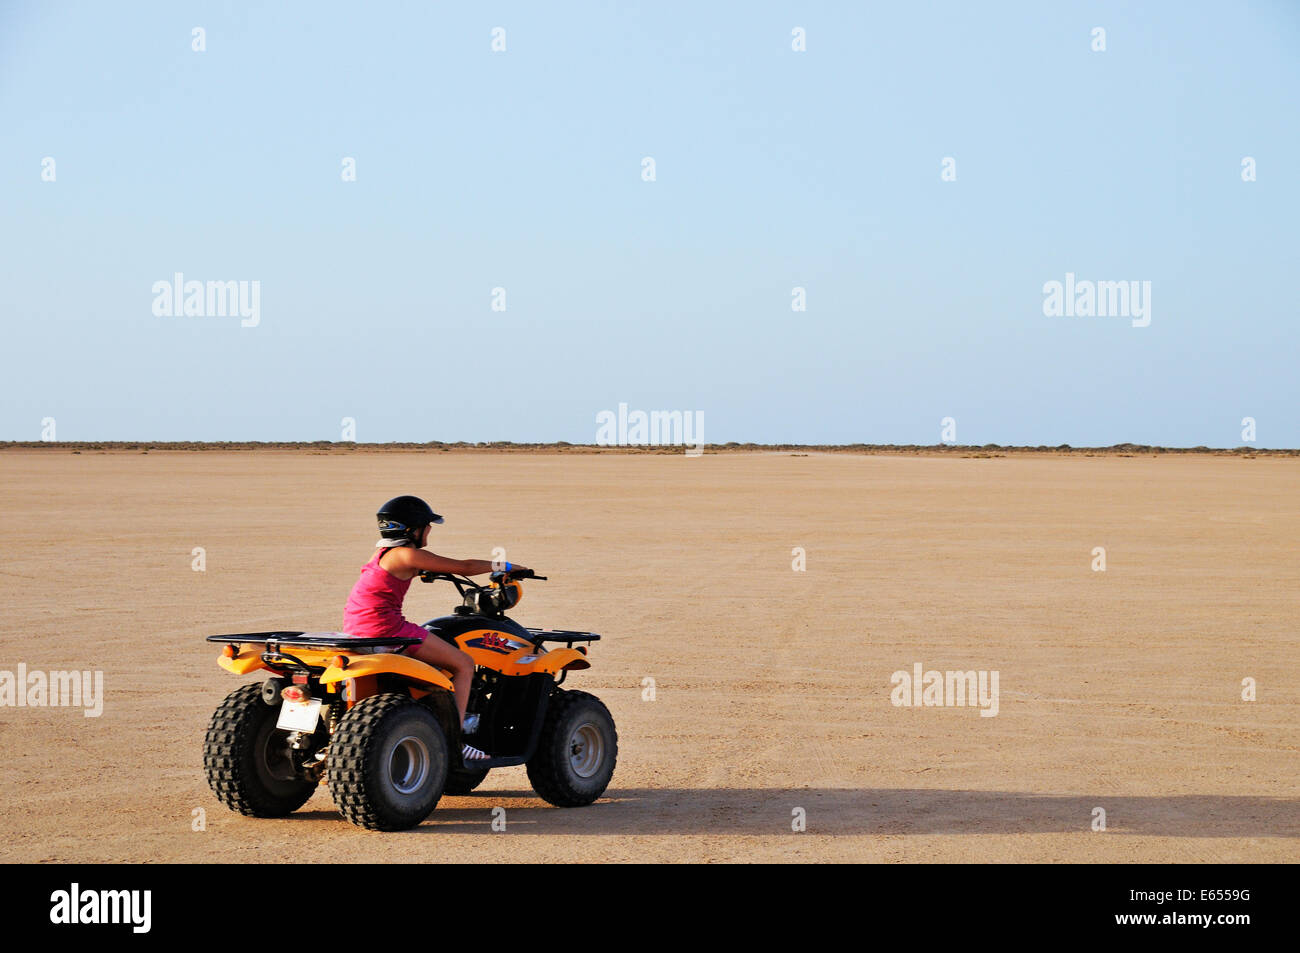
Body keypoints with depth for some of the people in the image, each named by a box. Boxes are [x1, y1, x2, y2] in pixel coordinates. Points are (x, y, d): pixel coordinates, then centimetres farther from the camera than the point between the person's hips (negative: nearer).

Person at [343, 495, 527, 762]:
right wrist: (507, 567, 6)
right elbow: (465, 567, -6)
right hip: (386, 627, -10)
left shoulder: (384, 552, 16)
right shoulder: (408, 556, -10)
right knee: (463, 663, -1)